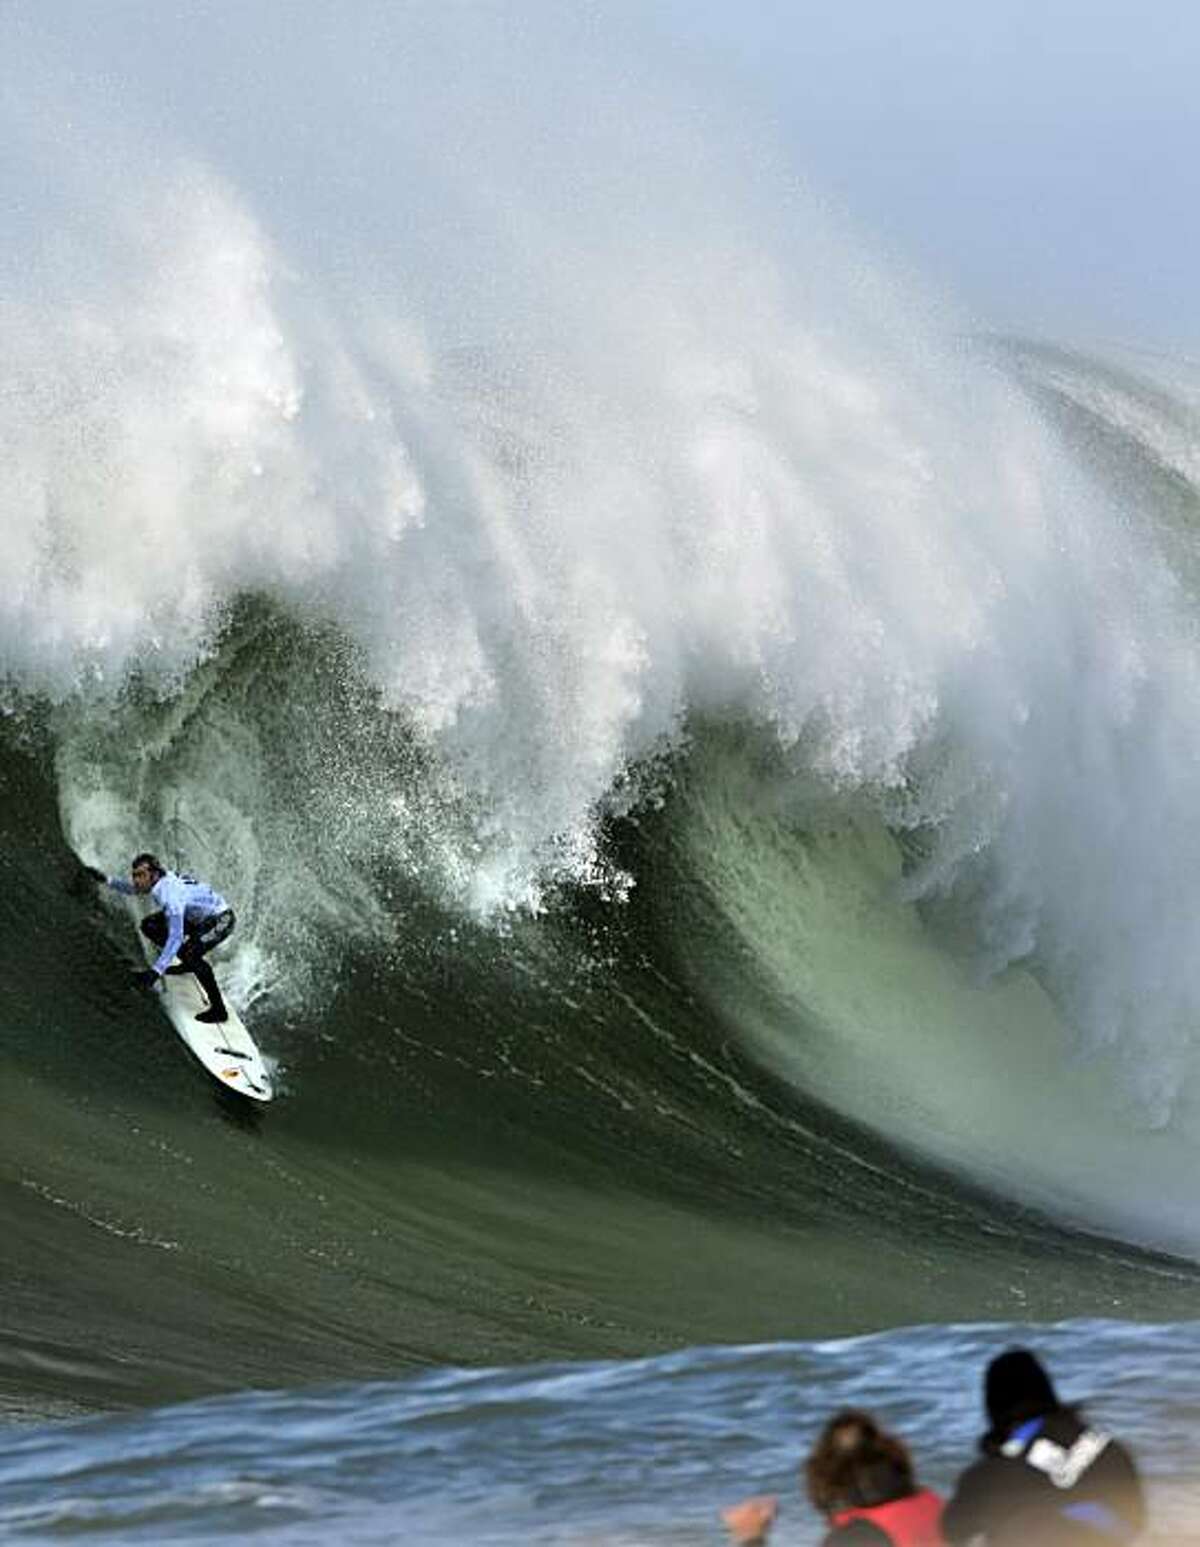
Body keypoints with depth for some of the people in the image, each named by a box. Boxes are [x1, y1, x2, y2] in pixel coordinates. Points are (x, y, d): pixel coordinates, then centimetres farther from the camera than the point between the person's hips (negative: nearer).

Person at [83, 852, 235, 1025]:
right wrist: (105, 879, 3)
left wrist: (155, 971, -46)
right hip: (197, 917, 9)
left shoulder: (171, 896, -36)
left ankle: (218, 1010, -21)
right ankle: (189, 964, 23)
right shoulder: (158, 880, -9)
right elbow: (132, 889, 15)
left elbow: (176, 938, -41)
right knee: (149, 926, 5)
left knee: (190, 952, -32)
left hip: (221, 920, -9)